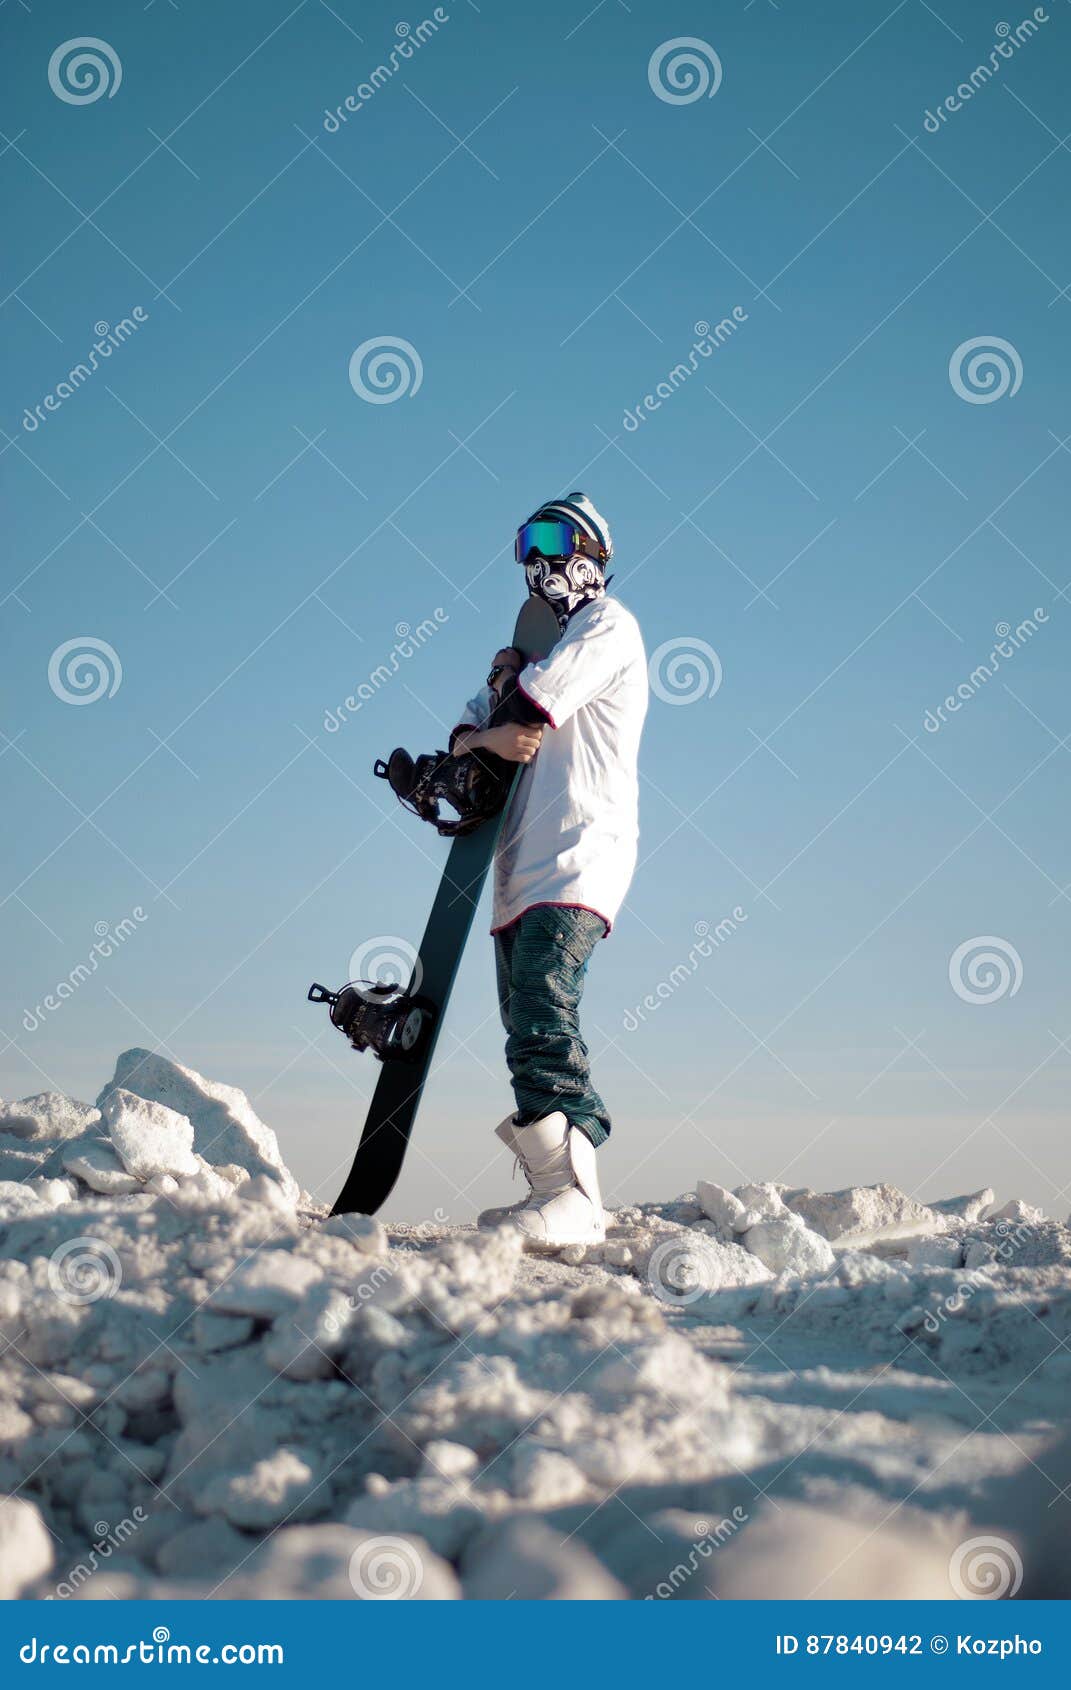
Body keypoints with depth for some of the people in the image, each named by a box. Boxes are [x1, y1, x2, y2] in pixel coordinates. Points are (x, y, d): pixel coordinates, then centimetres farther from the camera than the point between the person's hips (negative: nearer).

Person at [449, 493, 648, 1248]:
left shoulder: (607, 622, 4)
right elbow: (467, 731, 20)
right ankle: (553, 1191, 3)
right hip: (524, 870, 9)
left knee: (543, 1016, -24)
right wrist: (486, 736, -3)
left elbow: (534, 703, -11)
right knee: (530, 1030, 3)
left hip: (579, 853, -9)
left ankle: (573, 1194, -33)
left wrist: (509, 679, 11)